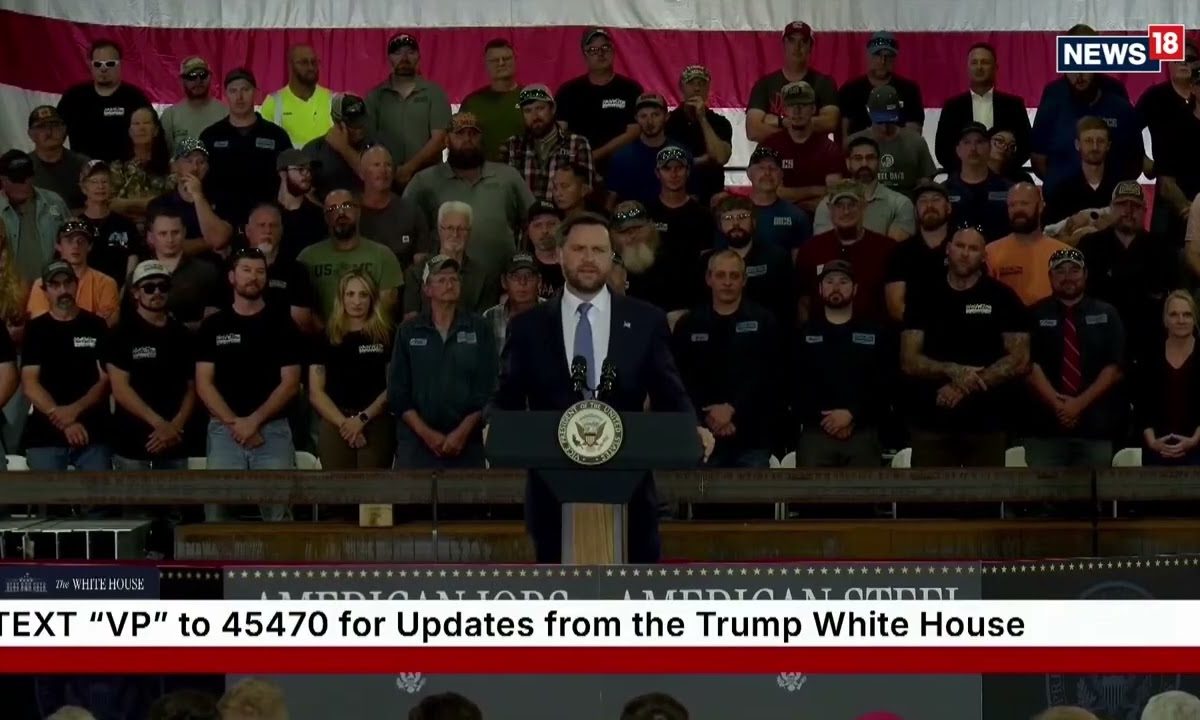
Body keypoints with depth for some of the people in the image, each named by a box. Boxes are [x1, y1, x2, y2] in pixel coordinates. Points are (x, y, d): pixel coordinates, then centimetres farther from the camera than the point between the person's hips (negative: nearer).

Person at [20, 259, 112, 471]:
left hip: (93, 433, 0)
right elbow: (29, 384, -1)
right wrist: (63, 420, -13)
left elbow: (107, 380, 3)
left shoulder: (96, 327, 8)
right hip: (45, 434, 0)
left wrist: (75, 410, -14)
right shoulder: (36, 329, 7)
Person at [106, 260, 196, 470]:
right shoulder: (123, 333, -2)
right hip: (132, 442, -4)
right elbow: (120, 389, -9)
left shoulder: (182, 335, 13)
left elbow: (191, 388, 13)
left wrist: (176, 426, -5)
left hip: (174, 443, 4)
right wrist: (159, 423, -14)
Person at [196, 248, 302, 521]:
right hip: (224, 429, 1)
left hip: (273, 429, 0)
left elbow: (290, 383, 2)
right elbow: (203, 383, 4)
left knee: (277, 508, -13)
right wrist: (234, 423, -8)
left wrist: (254, 420, -9)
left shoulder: (281, 327, 8)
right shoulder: (213, 326, 9)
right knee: (216, 504, -12)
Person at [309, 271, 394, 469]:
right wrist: (343, 422, -7)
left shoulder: (386, 336, 7)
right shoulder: (327, 338, 9)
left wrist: (363, 418, -8)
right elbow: (315, 392, 5)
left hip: (377, 425, -1)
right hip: (334, 426, 1)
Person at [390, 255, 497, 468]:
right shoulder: (409, 331, 8)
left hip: (466, 445, 0)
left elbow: (487, 390, 3)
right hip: (416, 443, 0)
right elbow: (397, 394, 5)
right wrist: (427, 433, -6)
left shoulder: (479, 329, 7)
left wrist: (463, 432, -8)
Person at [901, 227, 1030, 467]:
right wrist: (953, 371, -16)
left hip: (986, 425, -1)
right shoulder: (923, 299, 8)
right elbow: (909, 361, 2)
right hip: (932, 424, 2)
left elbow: (1019, 360, -4)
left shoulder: (1002, 298, 2)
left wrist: (965, 387, -14)